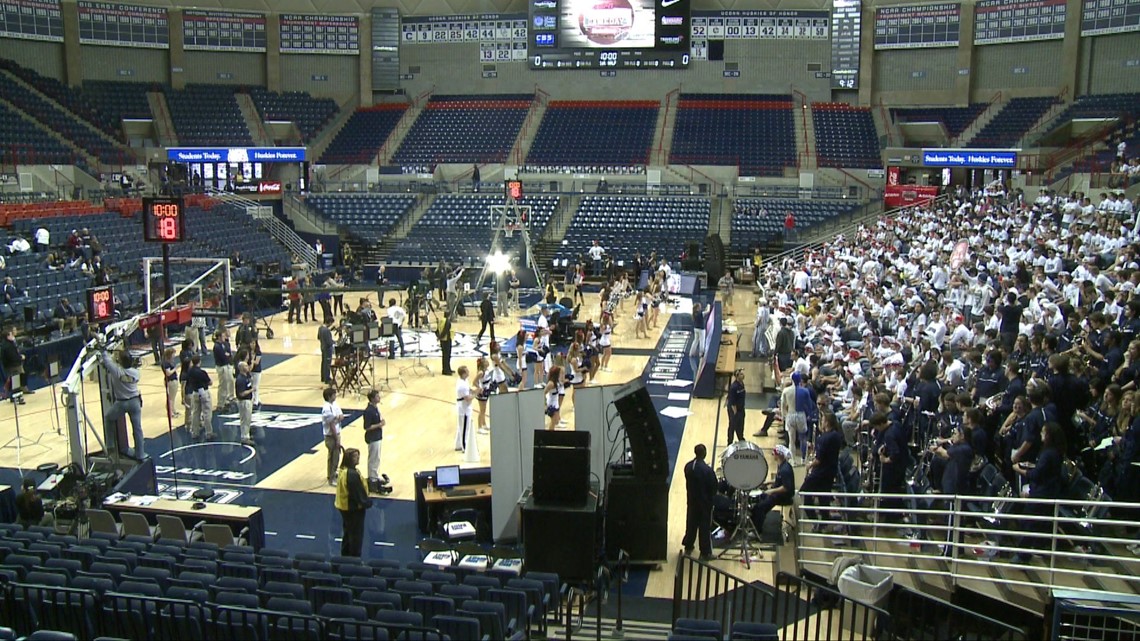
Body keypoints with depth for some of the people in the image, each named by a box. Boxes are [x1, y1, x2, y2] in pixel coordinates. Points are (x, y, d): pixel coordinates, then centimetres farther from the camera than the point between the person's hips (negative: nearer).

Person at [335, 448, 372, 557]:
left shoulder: (343, 471, 3)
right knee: (356, 535, 5)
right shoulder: (352, 474, -29)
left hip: (344, 507, 10)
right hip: (353, 509, -10)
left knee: (347, 533, 22)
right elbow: (359, 493, -24)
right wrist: (368, 502, -9)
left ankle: (345, 556, 34)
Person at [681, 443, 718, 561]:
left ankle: (688, 547, 34)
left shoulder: (688, 466, -9)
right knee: (705, 527, 7)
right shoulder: (707, 470, -26)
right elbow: (714, 487, -17)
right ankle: (705, 553, 16)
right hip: (705, 502, -5)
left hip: (692, 500, 5)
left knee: (691, 524, 20)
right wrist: (711, 496, 2)